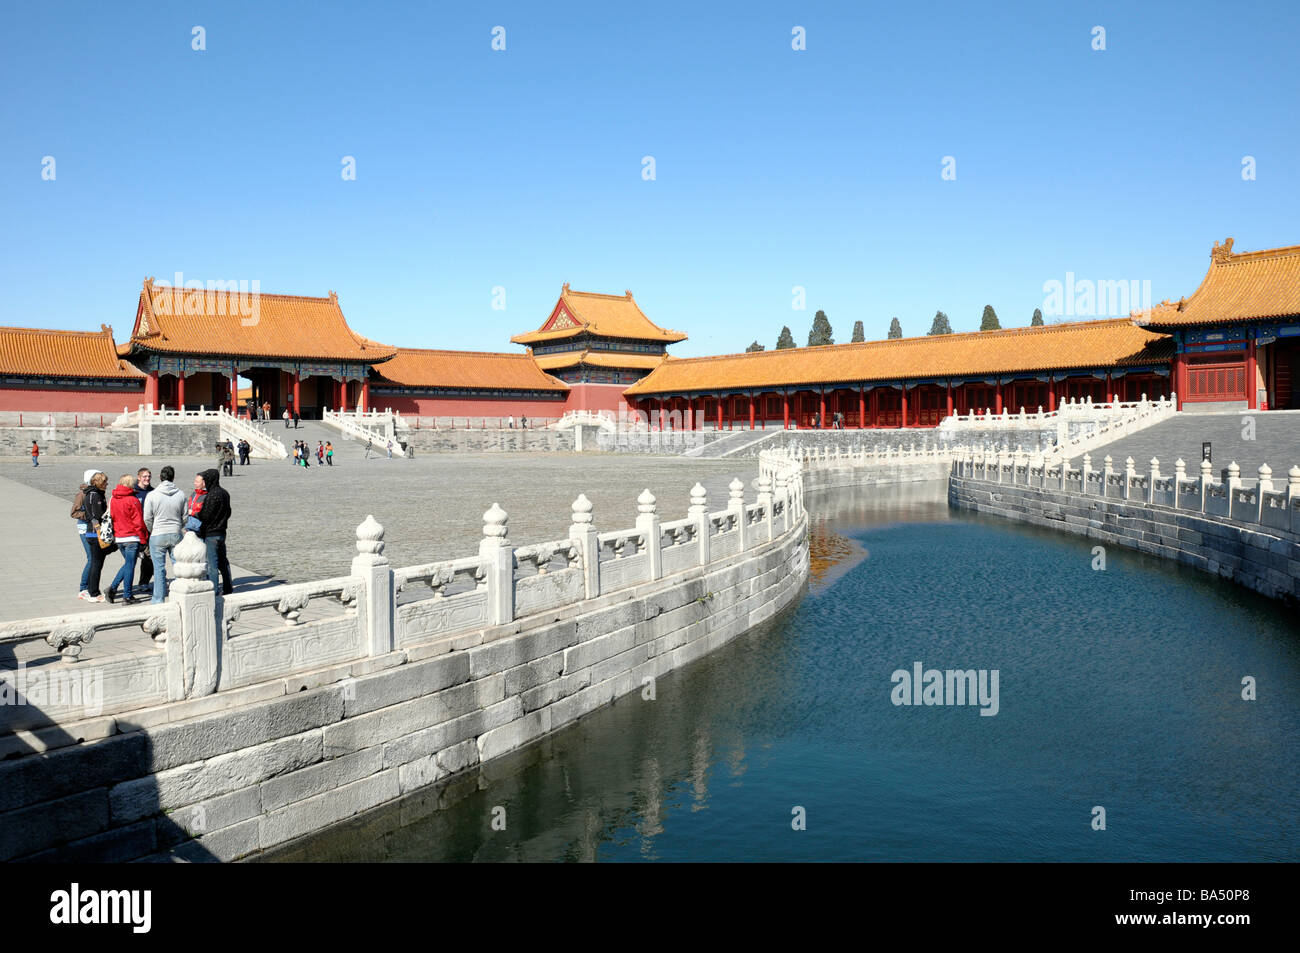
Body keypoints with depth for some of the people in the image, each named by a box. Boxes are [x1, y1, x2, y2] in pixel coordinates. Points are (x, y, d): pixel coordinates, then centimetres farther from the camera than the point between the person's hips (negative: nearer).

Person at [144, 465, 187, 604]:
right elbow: (185, 517, 5)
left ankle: (158, 598, 11)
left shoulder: (152, 495, -8)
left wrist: (152, 531, 14)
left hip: (158, 535, -2)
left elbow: (147, 519, -4)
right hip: (176, 534, 2)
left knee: (159, 568, 5)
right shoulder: (181, 494, -2)